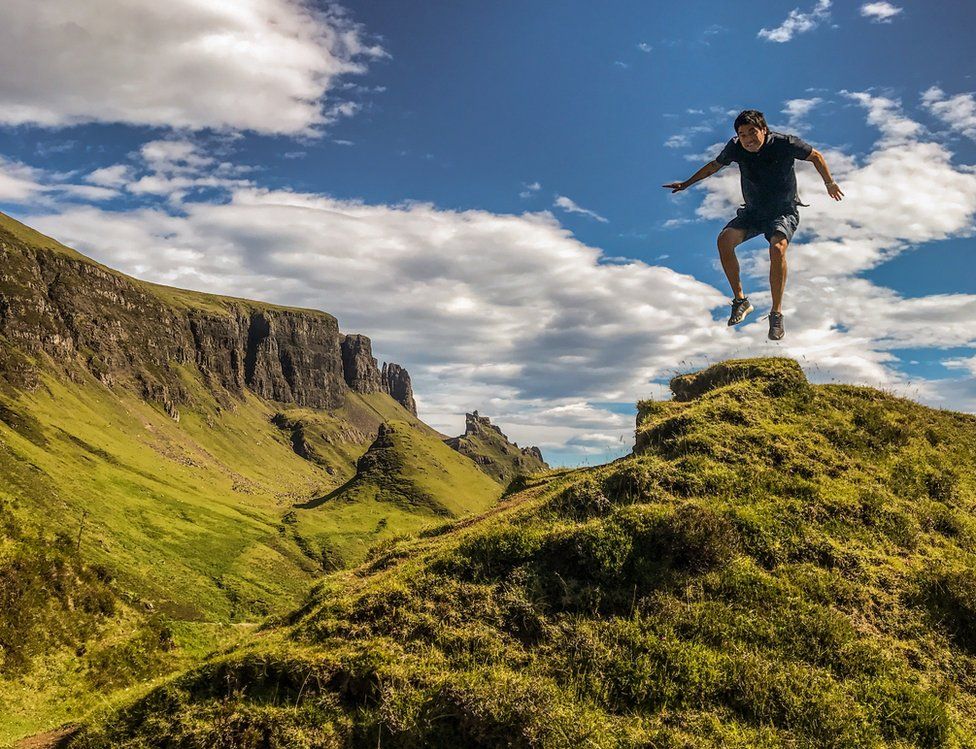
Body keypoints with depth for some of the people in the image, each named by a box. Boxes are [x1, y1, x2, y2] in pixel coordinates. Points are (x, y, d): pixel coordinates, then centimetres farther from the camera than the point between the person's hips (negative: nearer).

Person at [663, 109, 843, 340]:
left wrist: (830, 184, 9)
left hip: (784, 213, -4)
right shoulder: (735, 147, -9)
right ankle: (740, 300, -14)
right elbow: (715, 165, 12)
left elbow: (815, 156, 0)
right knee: (724, 239, -26)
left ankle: (776, 313, -25)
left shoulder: (785, 143, -18)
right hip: (752, 212, 4)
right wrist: (686, 183, 19)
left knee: (777, 248, -35)